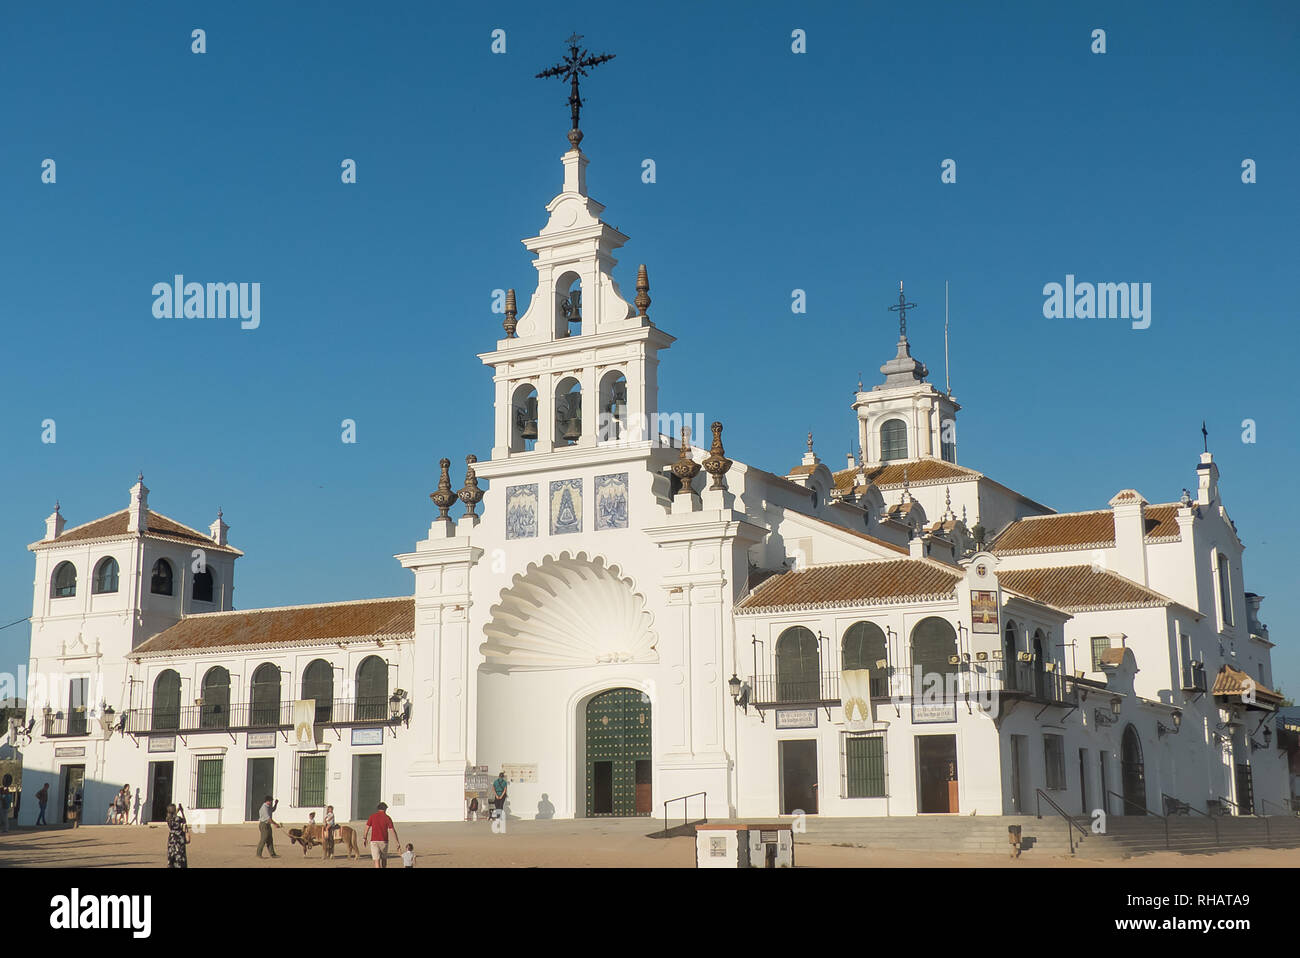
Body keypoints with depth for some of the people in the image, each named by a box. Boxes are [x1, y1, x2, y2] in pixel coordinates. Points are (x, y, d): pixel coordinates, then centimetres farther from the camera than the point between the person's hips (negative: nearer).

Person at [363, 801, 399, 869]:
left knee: (377, 860, -3)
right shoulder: (387, 818, 0)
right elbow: (393, 831, -4)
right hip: (384, 841, 0)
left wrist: (365, 838, 22)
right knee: (384, 859, 21)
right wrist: (397, 843, -1)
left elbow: (367, 828, 5)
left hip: (374, 841, 0)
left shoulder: (372, 816, 2)